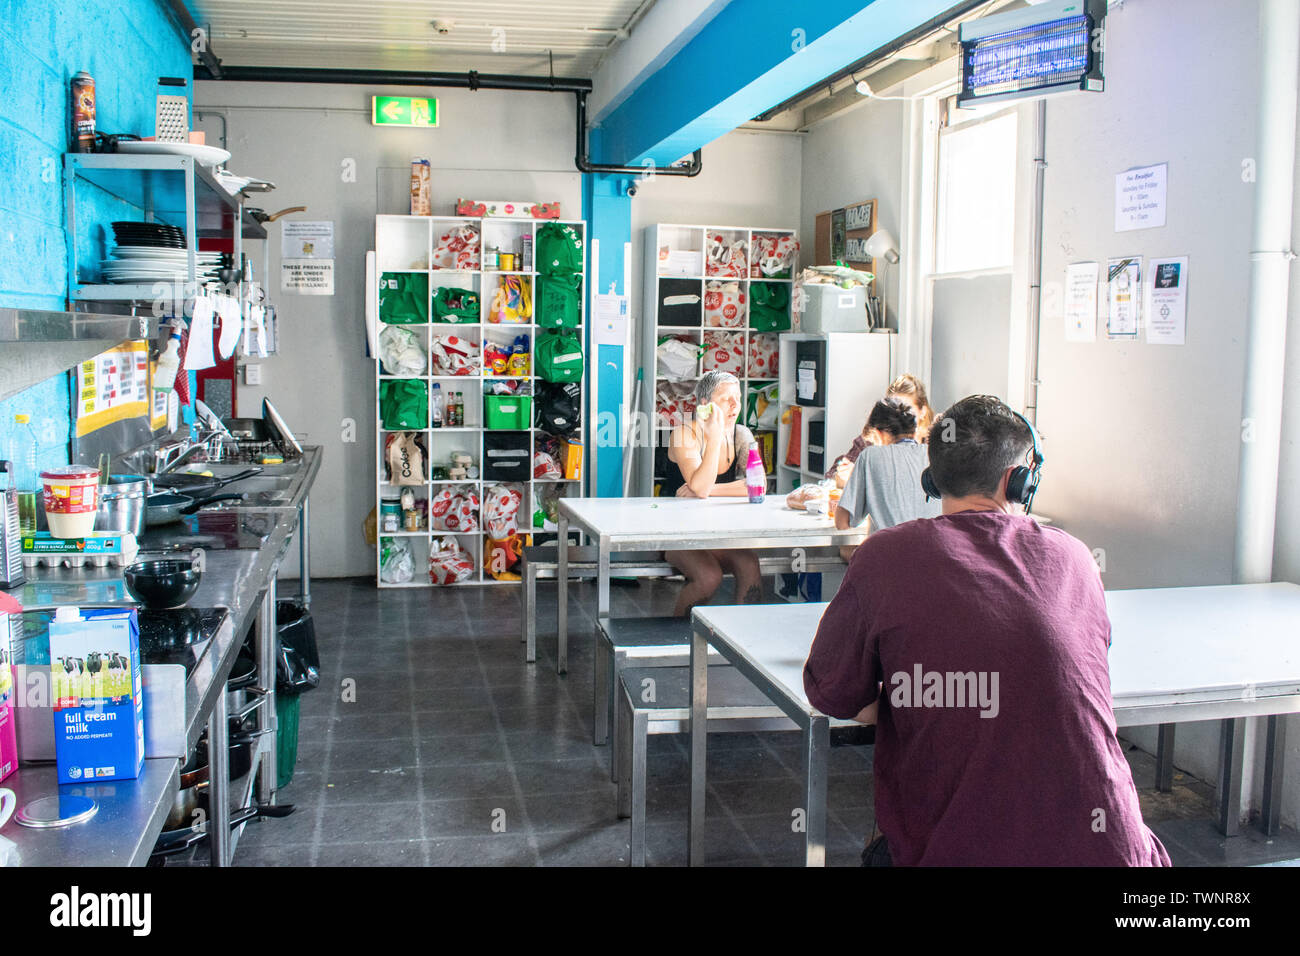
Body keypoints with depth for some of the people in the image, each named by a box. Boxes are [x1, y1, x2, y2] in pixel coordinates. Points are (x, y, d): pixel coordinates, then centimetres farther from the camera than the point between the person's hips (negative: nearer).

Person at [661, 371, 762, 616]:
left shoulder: (740, 435, 3)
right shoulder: (685, 434, -12)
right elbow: (700, 488, -27)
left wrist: (709, 490, -18)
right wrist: (715, 437, -29)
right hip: (678, 534, -4)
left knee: (749, 564, -25)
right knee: (709, 577, -29)